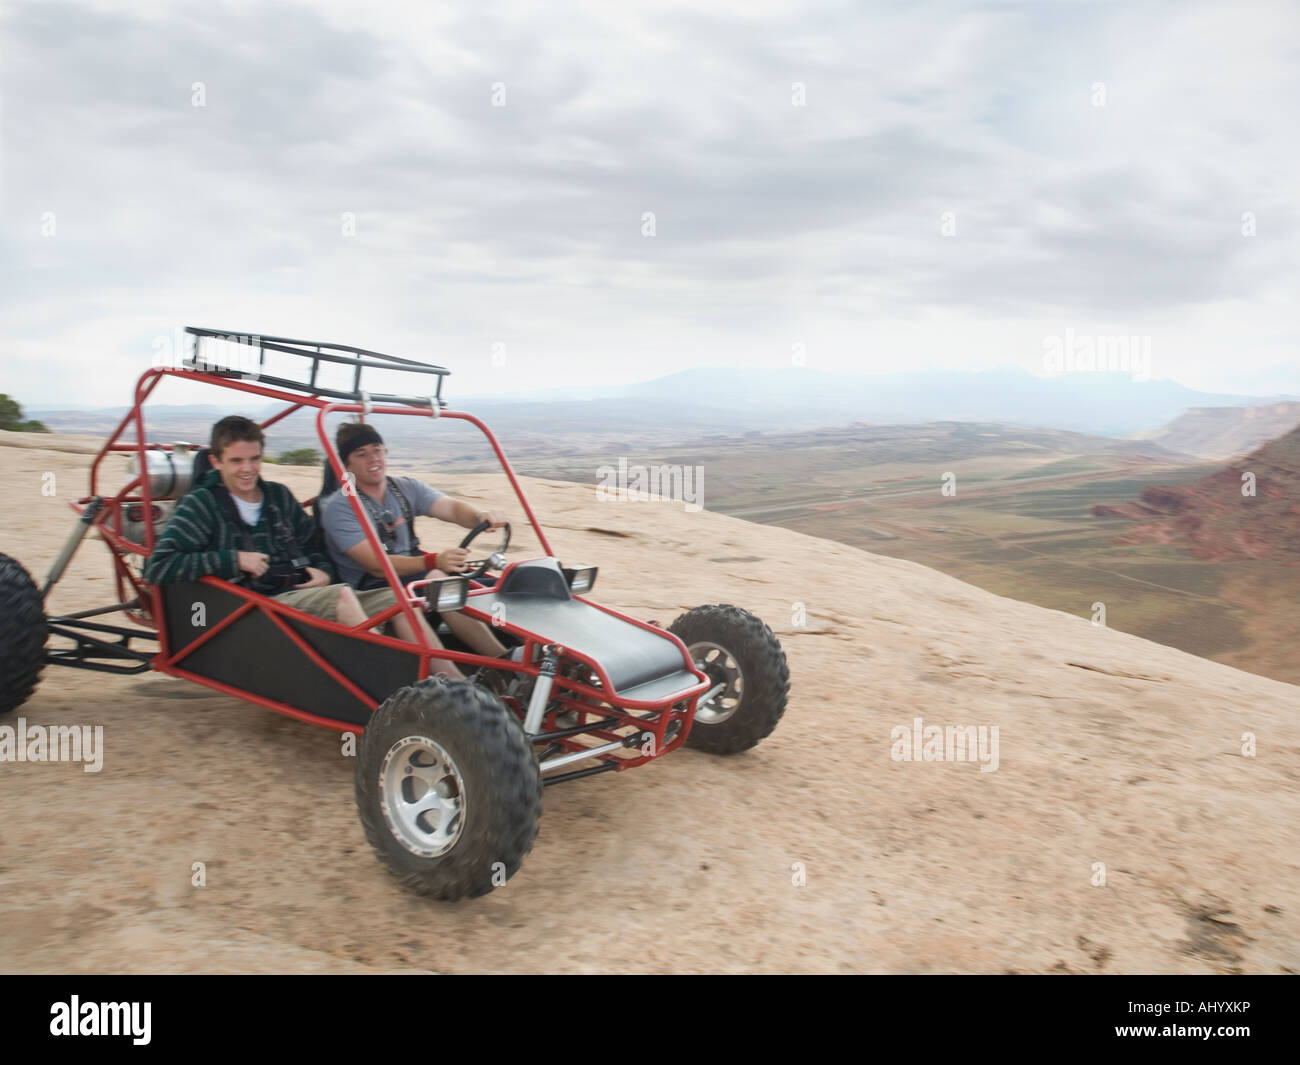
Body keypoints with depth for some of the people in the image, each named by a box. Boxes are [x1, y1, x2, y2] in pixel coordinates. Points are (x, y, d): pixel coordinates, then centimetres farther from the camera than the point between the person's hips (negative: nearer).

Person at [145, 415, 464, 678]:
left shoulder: (279, 496, 18)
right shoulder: (203, 505, 1)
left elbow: (313, 547, 27)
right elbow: (157, 567, -10)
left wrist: (322, 572, 3)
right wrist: (233, 559, -14)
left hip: (306, 595, 6)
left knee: (397, 598, -14)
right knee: (341, 594, -34)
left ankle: (457, 684, -24)